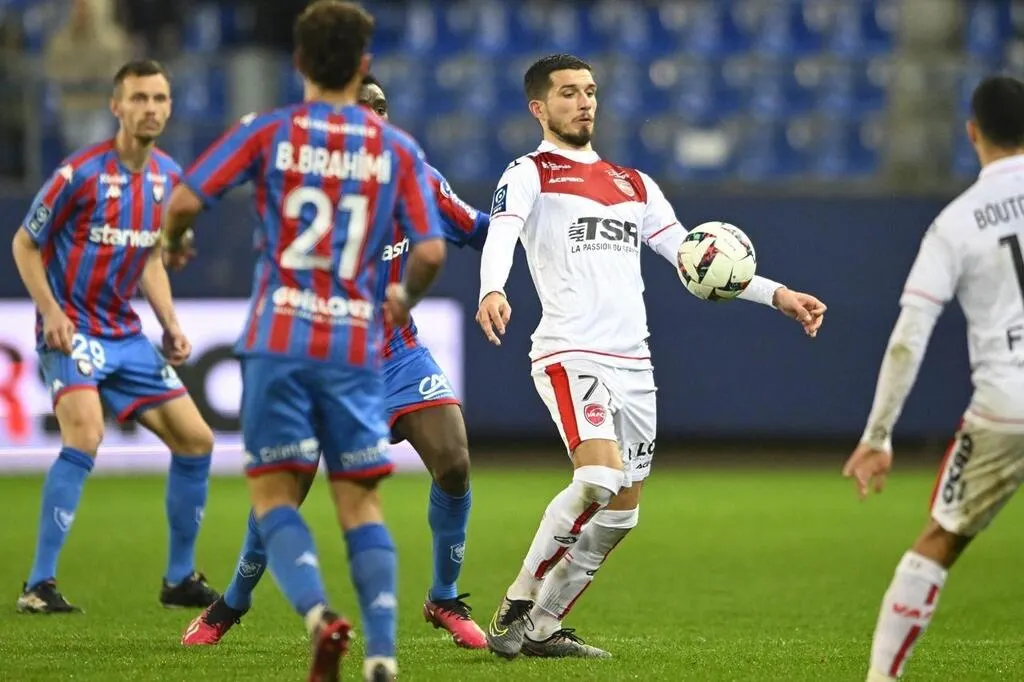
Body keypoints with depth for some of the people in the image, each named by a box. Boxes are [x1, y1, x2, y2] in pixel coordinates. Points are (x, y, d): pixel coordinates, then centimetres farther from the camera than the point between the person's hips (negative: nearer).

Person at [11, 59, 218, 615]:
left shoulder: (169, 176, 5)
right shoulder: (80, 173, -15)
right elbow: (25, 244, -5)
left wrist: (171, 325, 7)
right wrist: (51, 313, -17)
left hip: (127, 337, 7)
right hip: (73, 332, -7)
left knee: (195, 440, 5)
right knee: (85, 435, -28)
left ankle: (180, 579, 20)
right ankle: (39, 586, -23)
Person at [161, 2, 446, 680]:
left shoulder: (267, 133, 0)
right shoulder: (398, 149, 5)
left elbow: (184, 201, -6)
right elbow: (430, 251, 0)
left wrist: (174, 242, 17)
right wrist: (404, 300, 21)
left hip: (279, 339, -1)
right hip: (357, 346, 1)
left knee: (275, 492, 5)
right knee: (360, 501, 7)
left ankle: (319, 612, -20)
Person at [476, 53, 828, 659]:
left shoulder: (635, 185, 22)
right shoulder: (530, 174, 2)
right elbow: (501, 234, -17)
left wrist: (777, 295, 10)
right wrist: (492, 291, -38)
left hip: (633, 362, 7)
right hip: (570, 353, -7)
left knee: (621, 513, 5)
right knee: (602, 476, -25)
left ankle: (541, 627, 16)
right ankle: (517, 604, -12)